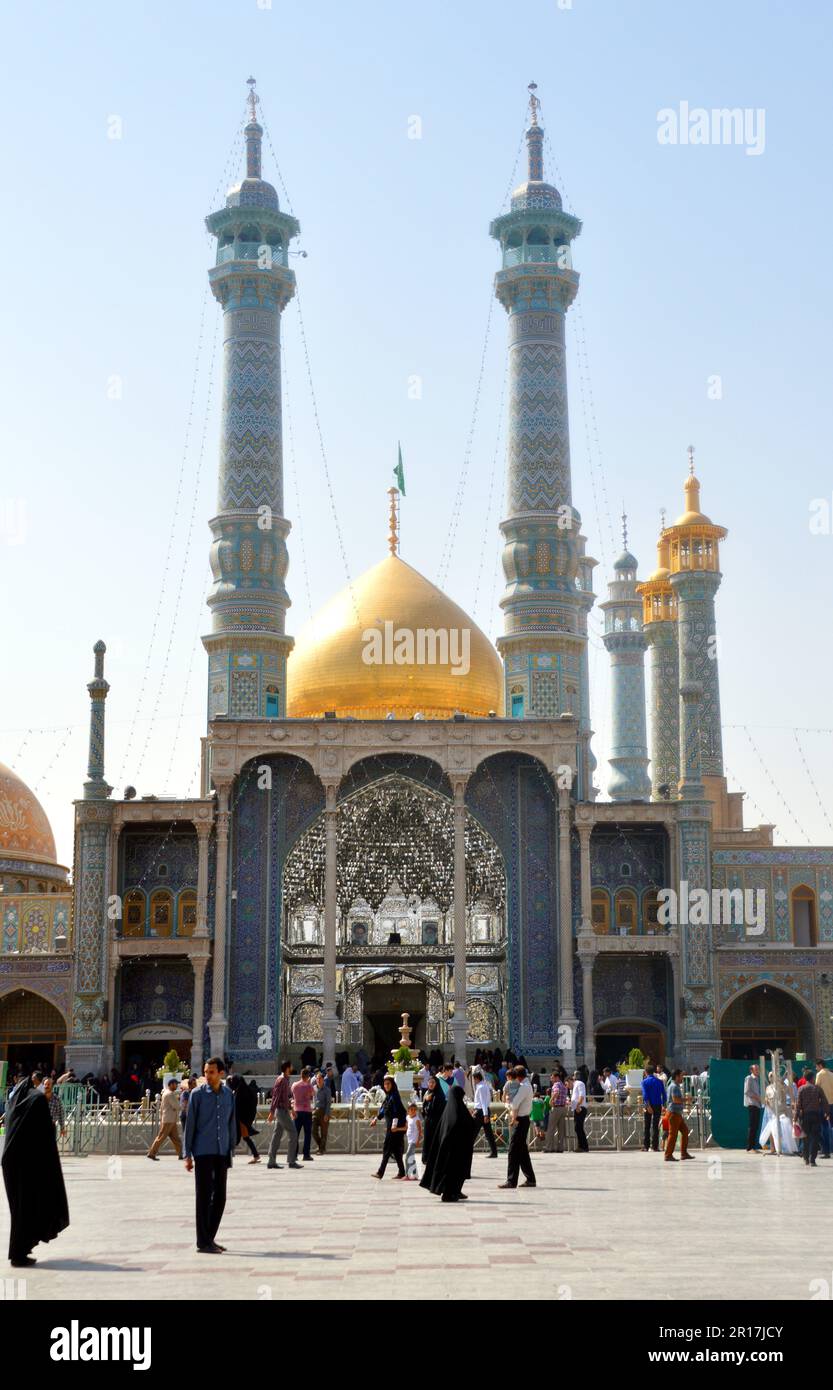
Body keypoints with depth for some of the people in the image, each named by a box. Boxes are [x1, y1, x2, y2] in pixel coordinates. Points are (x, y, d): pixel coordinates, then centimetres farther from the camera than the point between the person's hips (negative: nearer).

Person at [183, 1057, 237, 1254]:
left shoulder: (229, 1095, 8)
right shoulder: (198, 1094, -4)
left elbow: (231, 1125, 13)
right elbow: (190, 1125, -3)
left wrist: (231, 1151, 10)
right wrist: (188, 1154, -5)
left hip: (221, 1153, 4)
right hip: (203, 1152, -4)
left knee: (220, 1197, 7)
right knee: (204, 1196, -2)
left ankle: (210, 1238, 18)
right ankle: (203, 1242, 3)